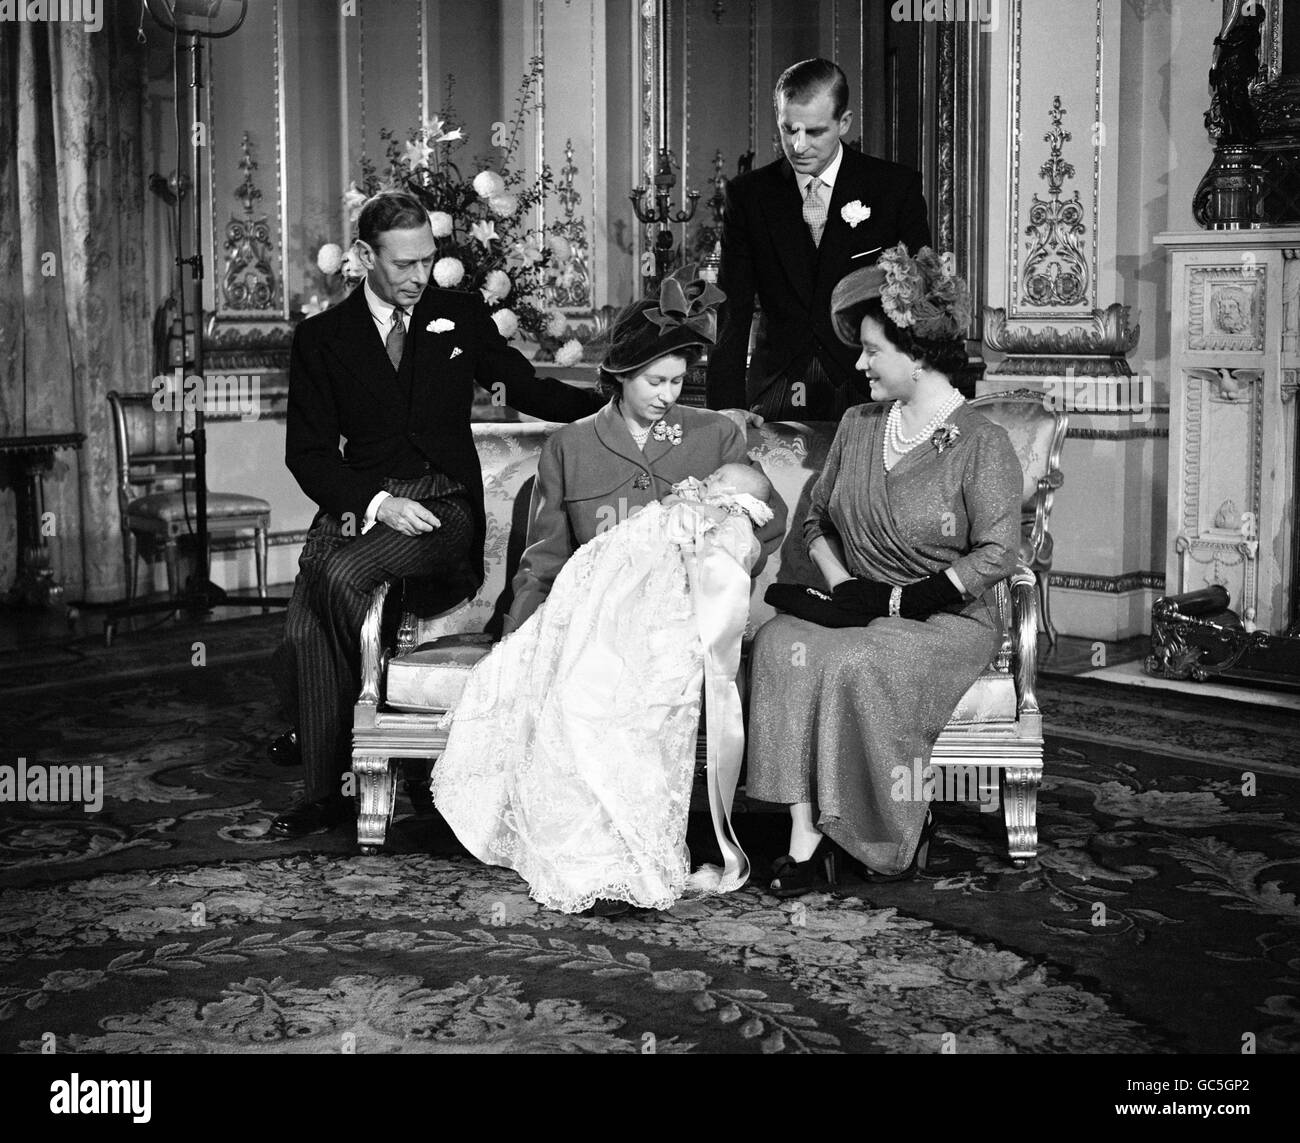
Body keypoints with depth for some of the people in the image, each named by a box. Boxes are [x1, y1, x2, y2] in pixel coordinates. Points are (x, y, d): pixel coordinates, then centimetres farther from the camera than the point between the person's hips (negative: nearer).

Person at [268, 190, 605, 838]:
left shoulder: (460, 315, 11)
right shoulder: (321, 338, 8)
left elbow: (528, 390, 16)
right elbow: (307, 451, 3)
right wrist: (377, 502, -14)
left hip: (445, 504, -1)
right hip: (360, 505, 1)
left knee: (341, 573, -31)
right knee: (304, 635, -24)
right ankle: (324, 793, -8)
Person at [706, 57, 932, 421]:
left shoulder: (896, 187, 2)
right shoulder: (747, 195, 6)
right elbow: (731, 319, 2)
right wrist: (728, 415, -9)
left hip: (868, 394, -1)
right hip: (775, 397, 1)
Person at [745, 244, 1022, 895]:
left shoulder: (981, 445, -8)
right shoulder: (857, 426, 12)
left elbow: (995, 556, -13)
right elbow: (816, 518, 18)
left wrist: (892, 600, -17)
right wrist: (839, 583, -2)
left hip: (945, 622, -5)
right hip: (859, 612, 5)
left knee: (850, 664, -35)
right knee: (781, 642, -28)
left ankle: (896, 834, -13)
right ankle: (805, 832, -31)